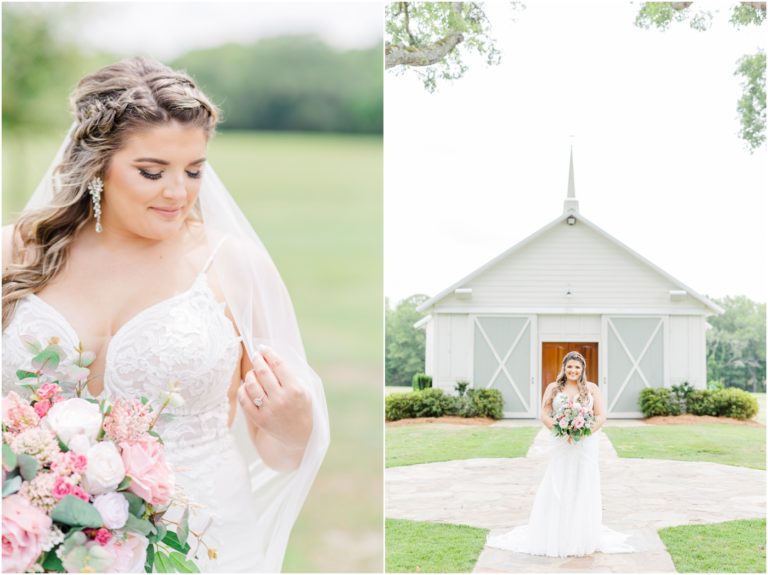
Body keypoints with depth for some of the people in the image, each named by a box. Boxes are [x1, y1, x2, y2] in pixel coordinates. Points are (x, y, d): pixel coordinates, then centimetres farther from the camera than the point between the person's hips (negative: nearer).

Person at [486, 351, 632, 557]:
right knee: (557, 489, -2)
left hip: (586, 445, 1)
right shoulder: (553, 388, 4)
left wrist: (583, 432, -14)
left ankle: (583, 537, 12)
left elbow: (601, 417, 1)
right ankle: (554, 535, 4)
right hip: (561, 446, -1)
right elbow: (544, 416, -1)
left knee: (584, 489, 4)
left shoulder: (591, 388, 5)